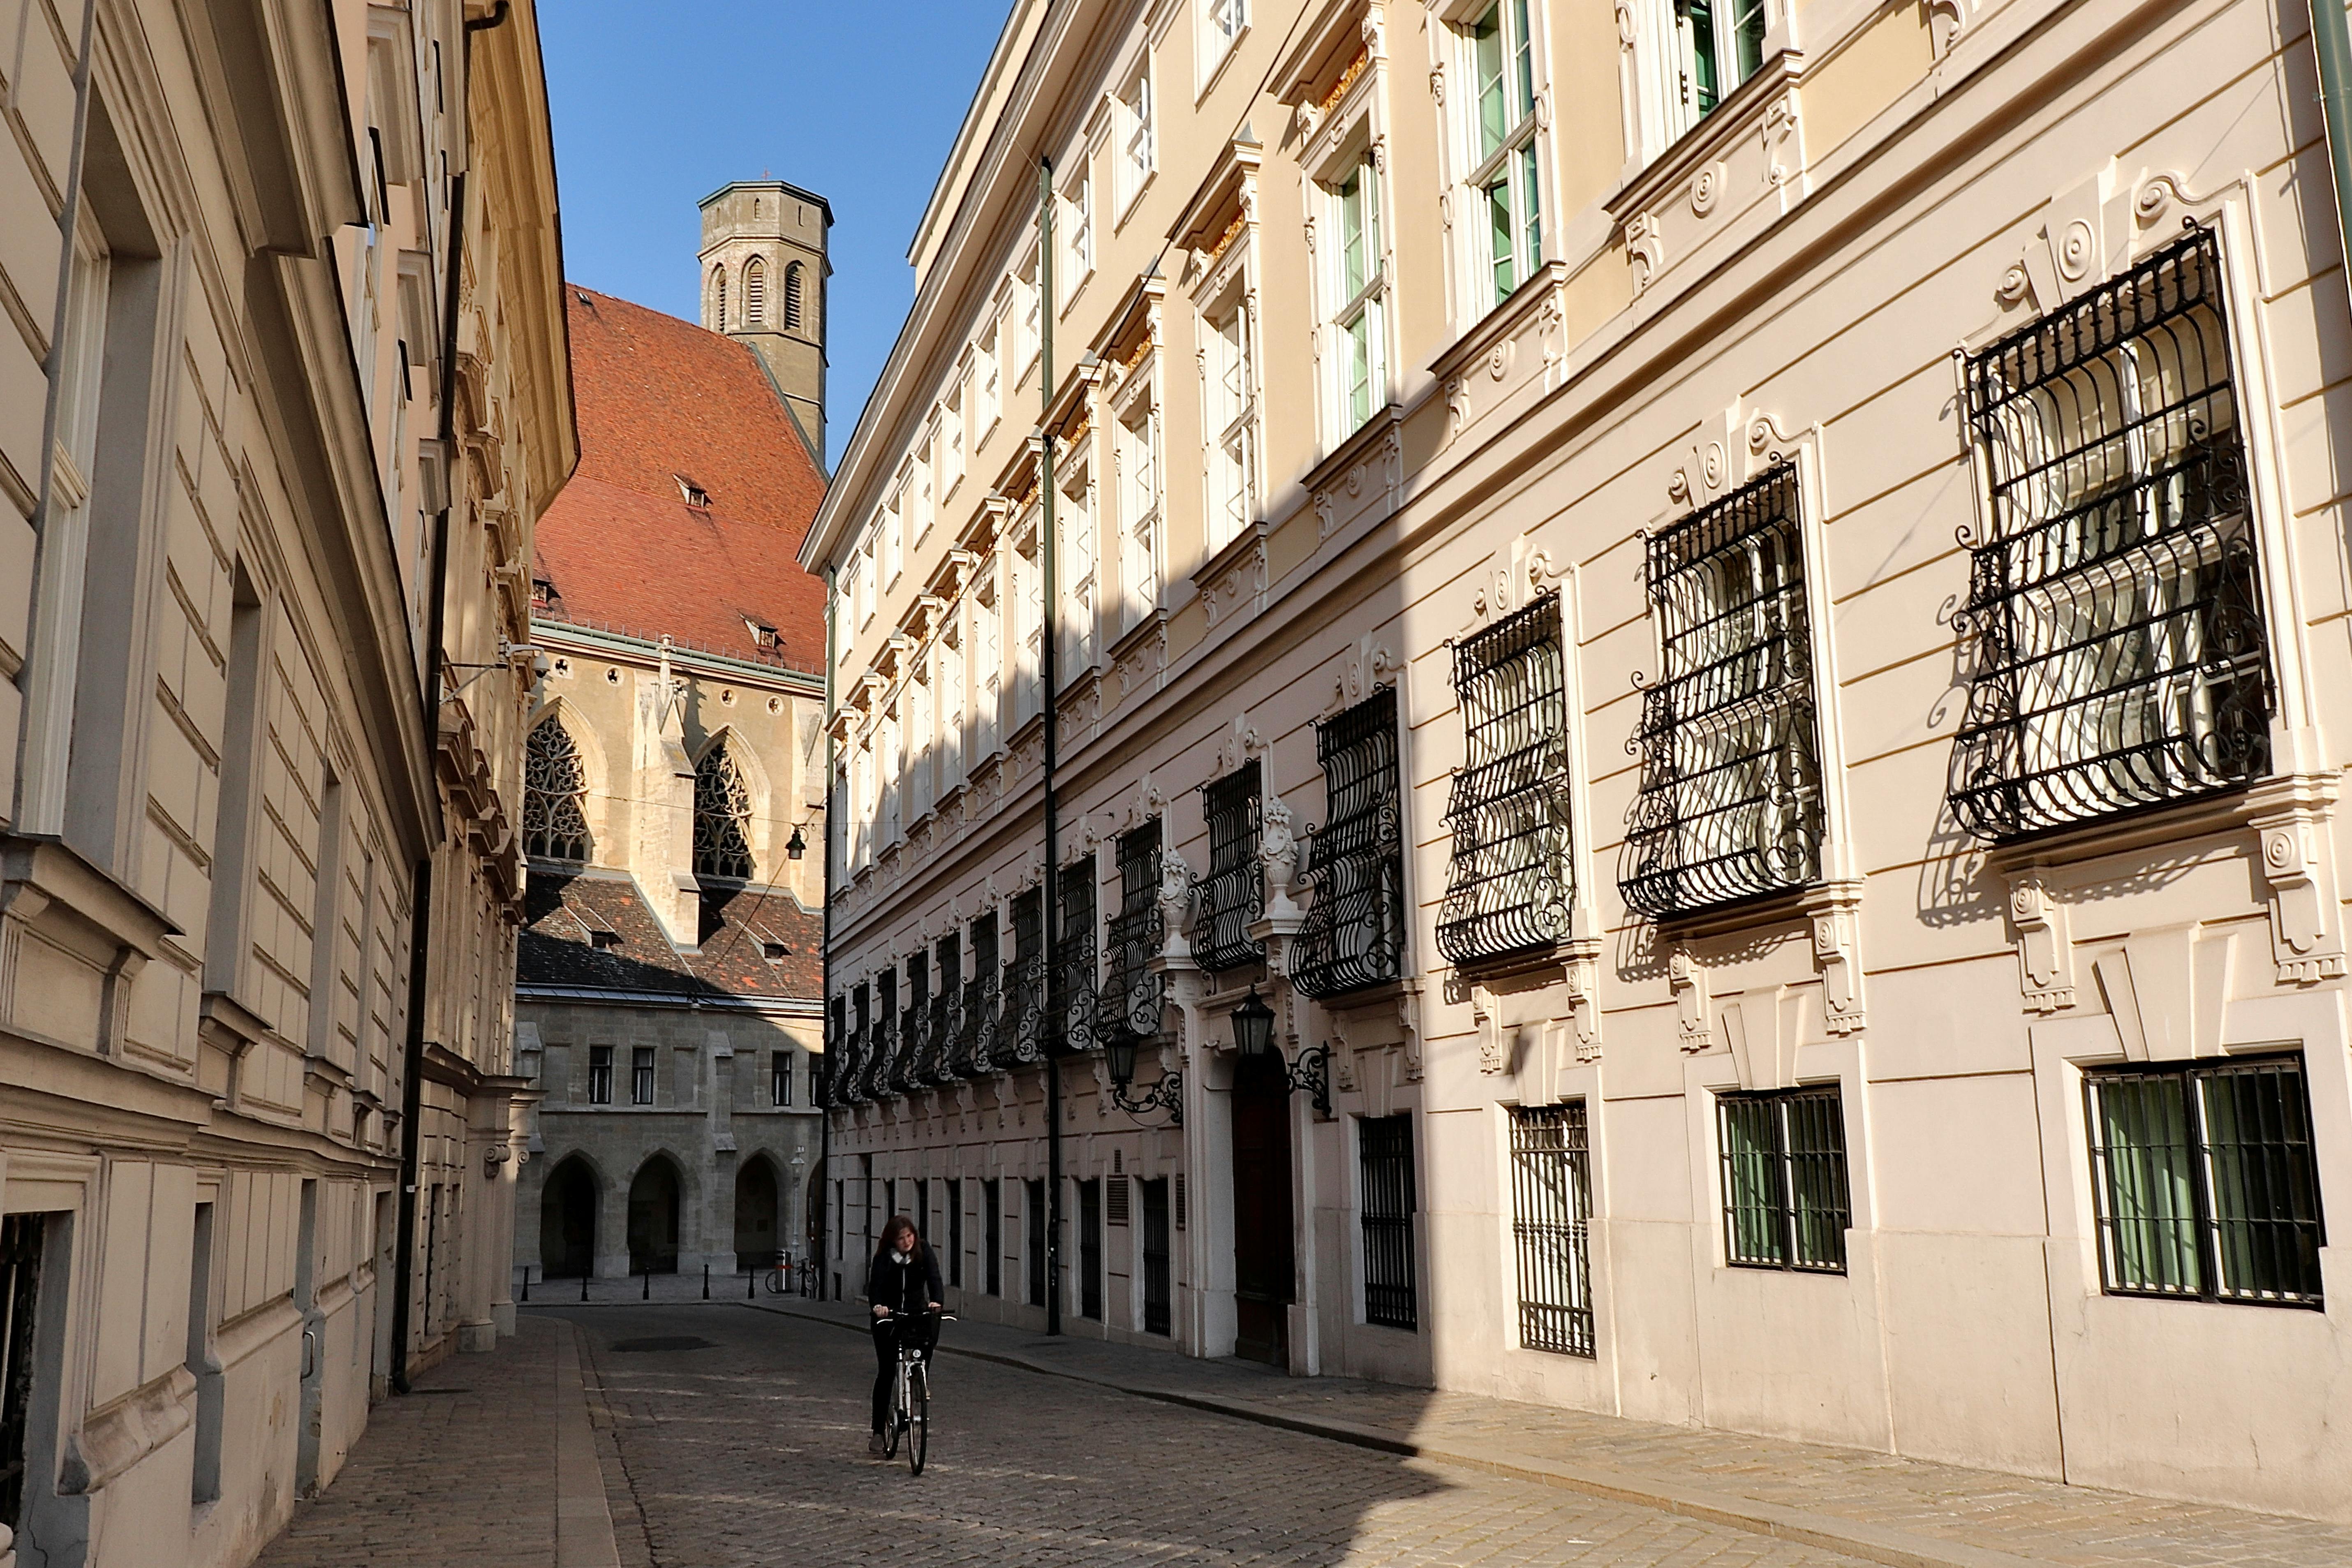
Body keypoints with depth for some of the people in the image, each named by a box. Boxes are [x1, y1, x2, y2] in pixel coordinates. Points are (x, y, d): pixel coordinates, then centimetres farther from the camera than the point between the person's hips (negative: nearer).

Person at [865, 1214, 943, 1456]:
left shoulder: (925, 1254, -7)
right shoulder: (883, 1259, -10)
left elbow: (934, 1278, -19)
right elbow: (875, 1285, -21)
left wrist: (936, 1300, -40)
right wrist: (877, 1305, -43)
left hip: (917, 1313, 2)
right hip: (888, 1317, -2)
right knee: (886, 1372, -6)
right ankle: (878, 1432, 2)